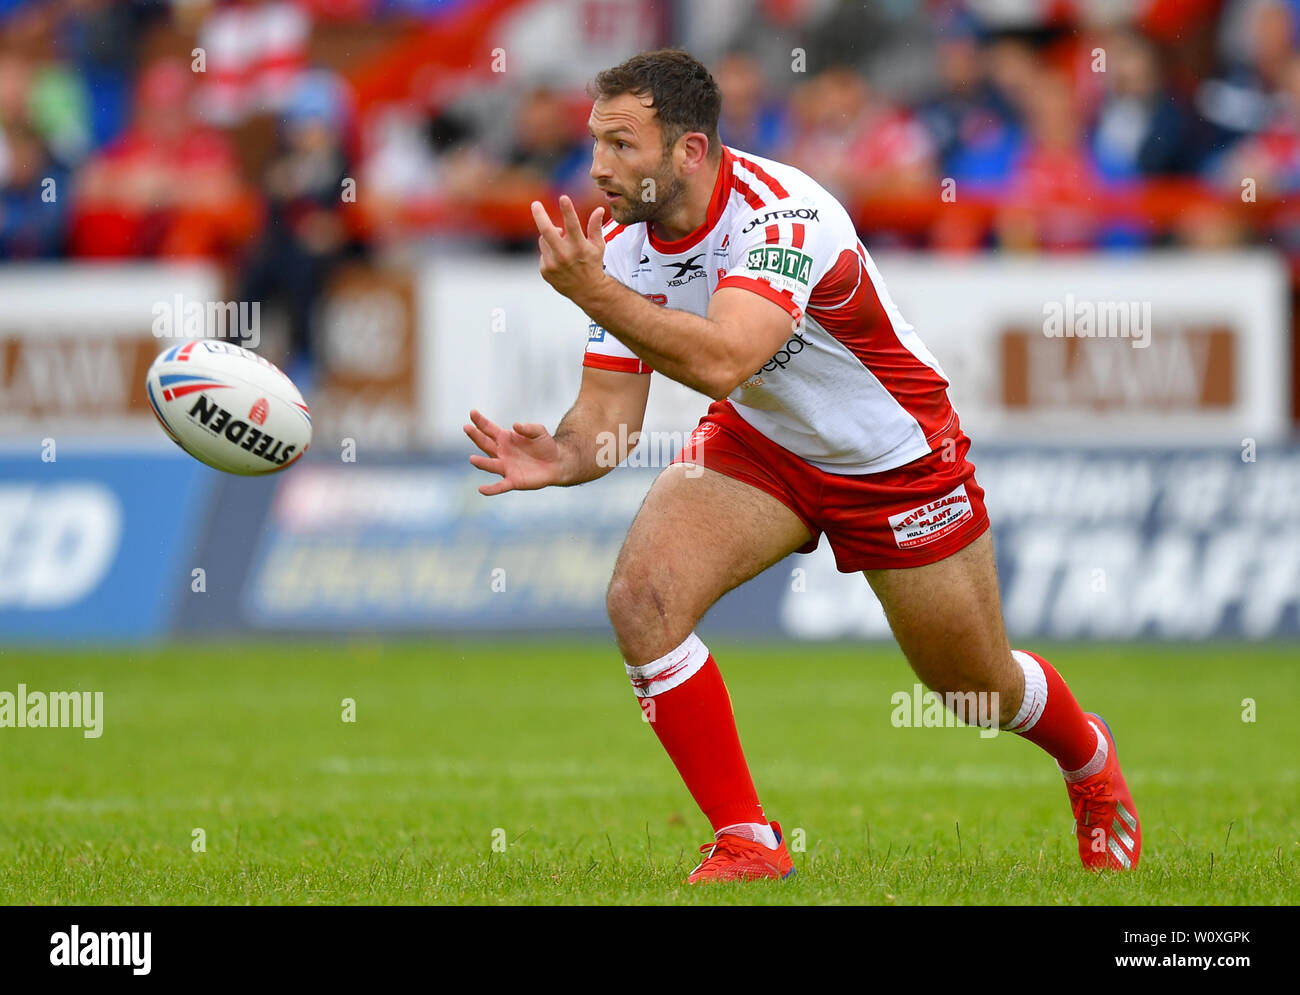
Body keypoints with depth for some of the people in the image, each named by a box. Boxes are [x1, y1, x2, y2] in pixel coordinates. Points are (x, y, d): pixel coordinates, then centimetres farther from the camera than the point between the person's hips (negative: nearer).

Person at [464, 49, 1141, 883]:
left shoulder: (784, 216, -36)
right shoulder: (619, 245, -15)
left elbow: (721, 362, -51)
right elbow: (610, 414, -13)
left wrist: (595, 293, -58)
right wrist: (561, 457, -35)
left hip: (894, 459, -5)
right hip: (759, 444, 5)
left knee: (983, 689, 10)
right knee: (641, 597, -22)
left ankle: (1090, 760, 48)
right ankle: (746, 842, -10)